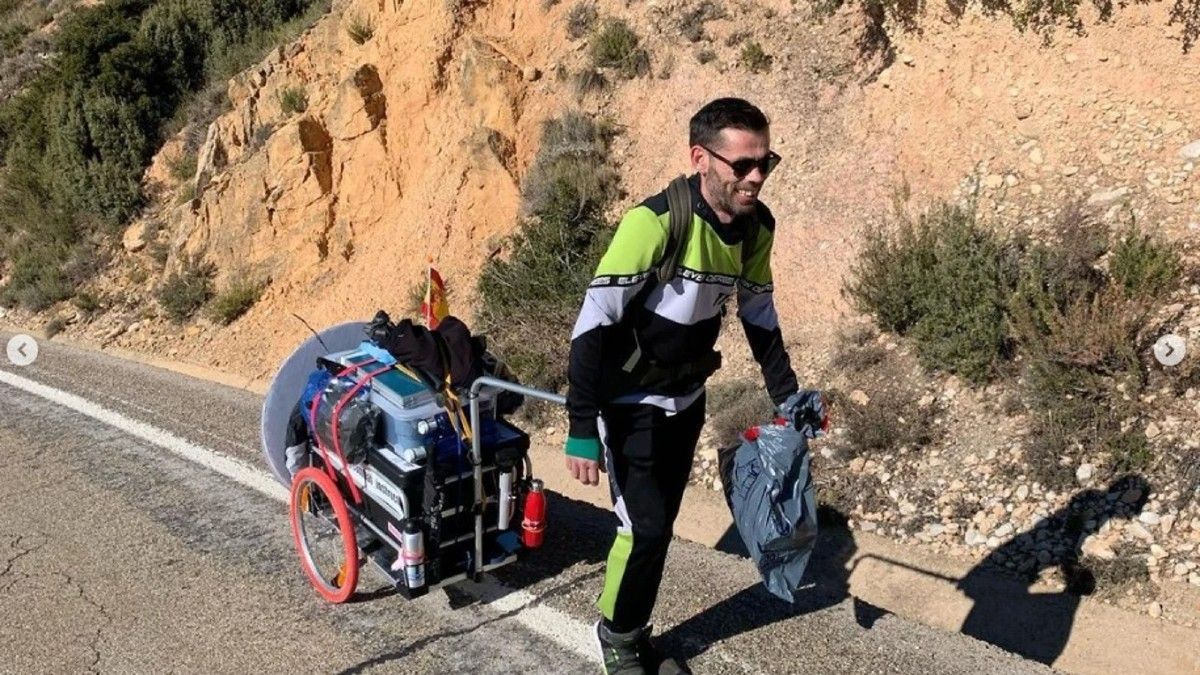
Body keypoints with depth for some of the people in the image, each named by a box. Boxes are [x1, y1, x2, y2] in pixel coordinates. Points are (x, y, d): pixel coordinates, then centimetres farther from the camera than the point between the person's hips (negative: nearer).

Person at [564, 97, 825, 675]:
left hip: (686, 399, 6)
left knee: (659, 524, 14)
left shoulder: (756, 226, -8)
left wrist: (786, 394, 5)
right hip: (629, 403, -6)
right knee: (646, 527, -9)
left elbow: (758, 312, 9)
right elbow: (594, 323, -27)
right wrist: (581, 430, -26)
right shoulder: (655, 220, -29)